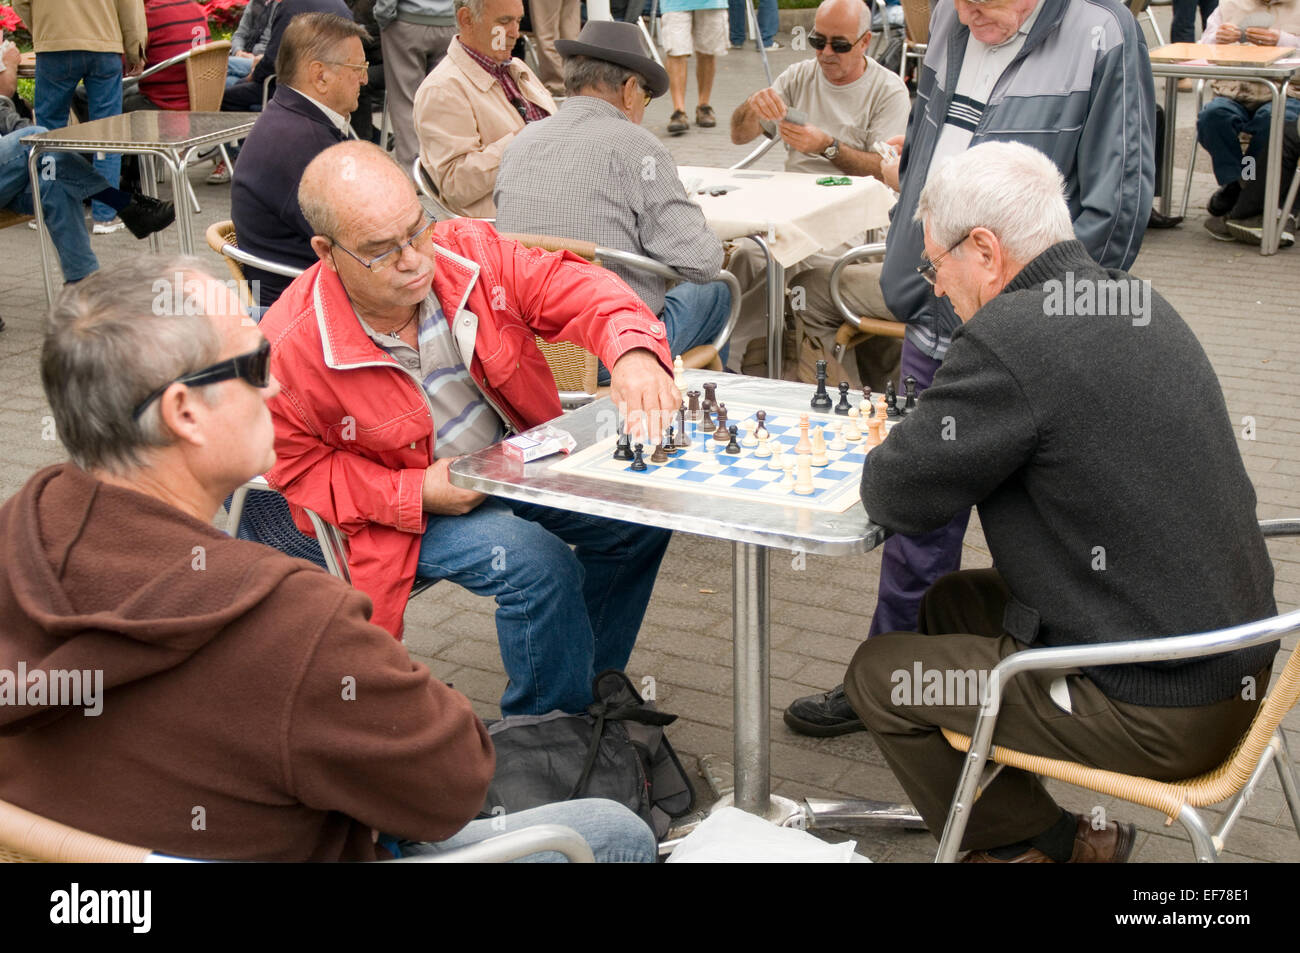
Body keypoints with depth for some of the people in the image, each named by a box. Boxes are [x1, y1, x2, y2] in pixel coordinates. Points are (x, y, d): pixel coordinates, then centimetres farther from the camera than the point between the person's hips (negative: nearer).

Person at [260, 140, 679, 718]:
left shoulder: (468, 251, -15)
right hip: (408, 512, -5)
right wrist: (415, 494, -24)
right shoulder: (289, 349, -24)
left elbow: (571, 288, -14)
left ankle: (591, 678, 17)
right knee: (539, 564, -27)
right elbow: (297, 468, -12)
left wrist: (632, 351, -37)